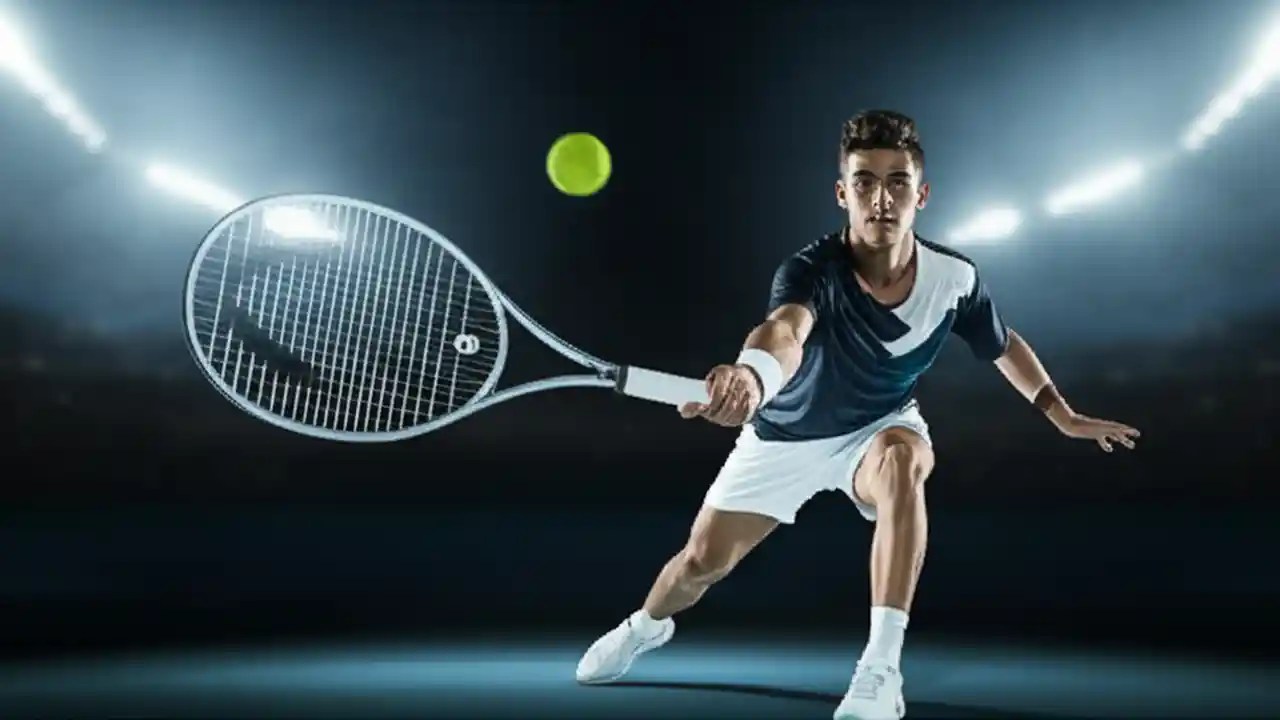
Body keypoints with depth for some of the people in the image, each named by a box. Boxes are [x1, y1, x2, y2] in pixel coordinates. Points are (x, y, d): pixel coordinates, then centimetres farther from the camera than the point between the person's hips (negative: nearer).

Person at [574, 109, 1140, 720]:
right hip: (785, 434, -1)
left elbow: (1005, 347, 1)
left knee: (903, 460, -36)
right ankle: (646, 627, 40)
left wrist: (1066, 418, 6)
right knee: (701, 563, 1)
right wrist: (749, 376, -80)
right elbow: (785, 330, -57)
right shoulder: (809, 270, -33)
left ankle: (881, 671, -31)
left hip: (879, 428, 1)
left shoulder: (955, 277, -21)